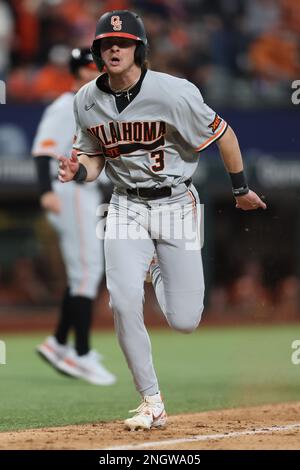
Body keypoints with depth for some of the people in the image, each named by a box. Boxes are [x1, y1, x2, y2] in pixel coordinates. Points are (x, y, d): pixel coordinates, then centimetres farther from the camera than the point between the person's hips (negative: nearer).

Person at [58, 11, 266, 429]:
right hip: (127, 206, 3)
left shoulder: (173, 92, -19)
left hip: (176, 203, -3)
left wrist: (241, 190, 5)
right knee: (124, 303, -15)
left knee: (184, 321, -4)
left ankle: (160, 271, 33)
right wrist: (77, 170, -16)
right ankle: (152, 403, 1)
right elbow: (94, 158, 9)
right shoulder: (87, 101, -4)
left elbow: (223, 134, -5)